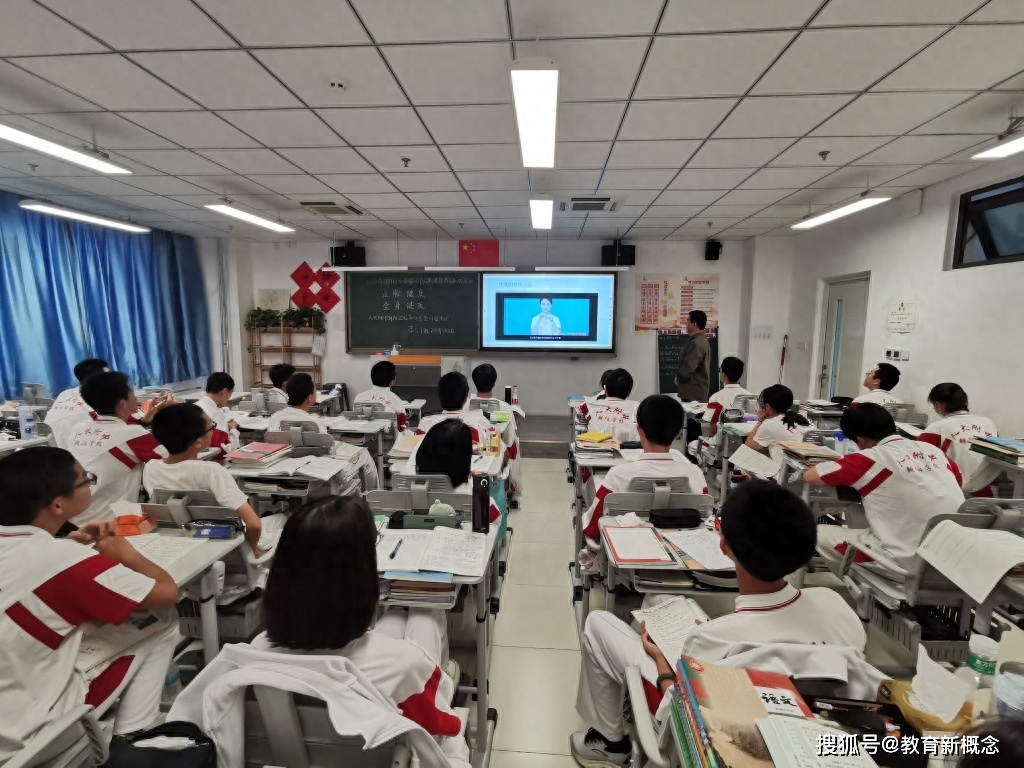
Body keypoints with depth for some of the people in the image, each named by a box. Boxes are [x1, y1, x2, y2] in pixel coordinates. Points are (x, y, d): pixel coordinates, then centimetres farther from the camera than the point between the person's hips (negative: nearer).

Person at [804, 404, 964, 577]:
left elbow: (810, 476, -9)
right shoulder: (932, 449, 5)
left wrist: (845, 473, 12)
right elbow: (958, 478, 25)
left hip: (911, 563, -7)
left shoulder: (872, 458, -12)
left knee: (821, 534, 8)